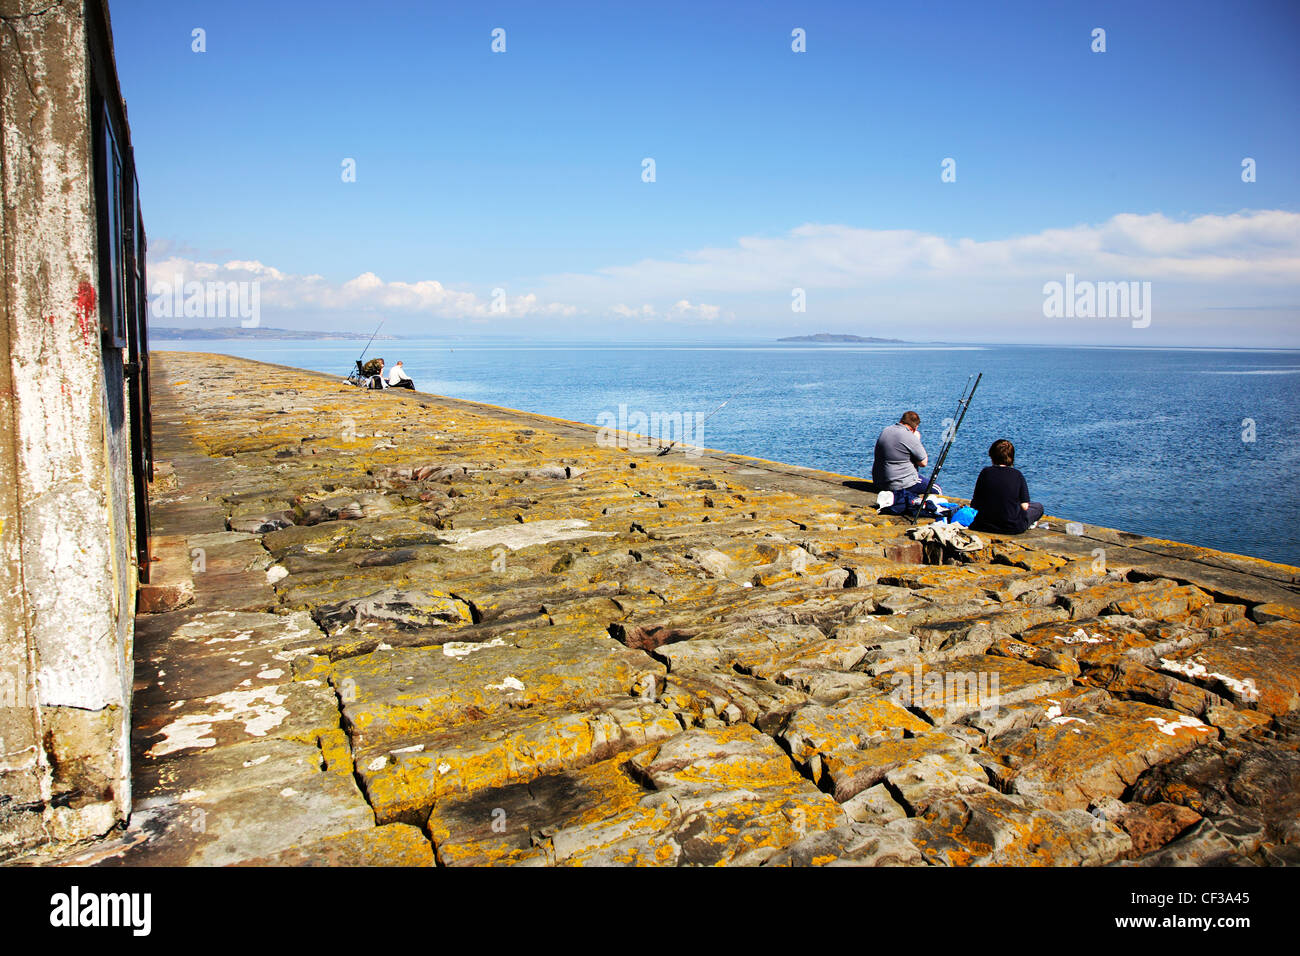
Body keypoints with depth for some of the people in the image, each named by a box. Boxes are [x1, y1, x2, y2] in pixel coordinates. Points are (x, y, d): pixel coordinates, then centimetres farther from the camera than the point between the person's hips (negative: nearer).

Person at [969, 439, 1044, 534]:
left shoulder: (985, 472, -3)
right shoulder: (1017, 474, -6)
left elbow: (975, 503, -1)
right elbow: (1024, 506, -5)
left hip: (985, 526, 1)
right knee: (1038, 507, 24)